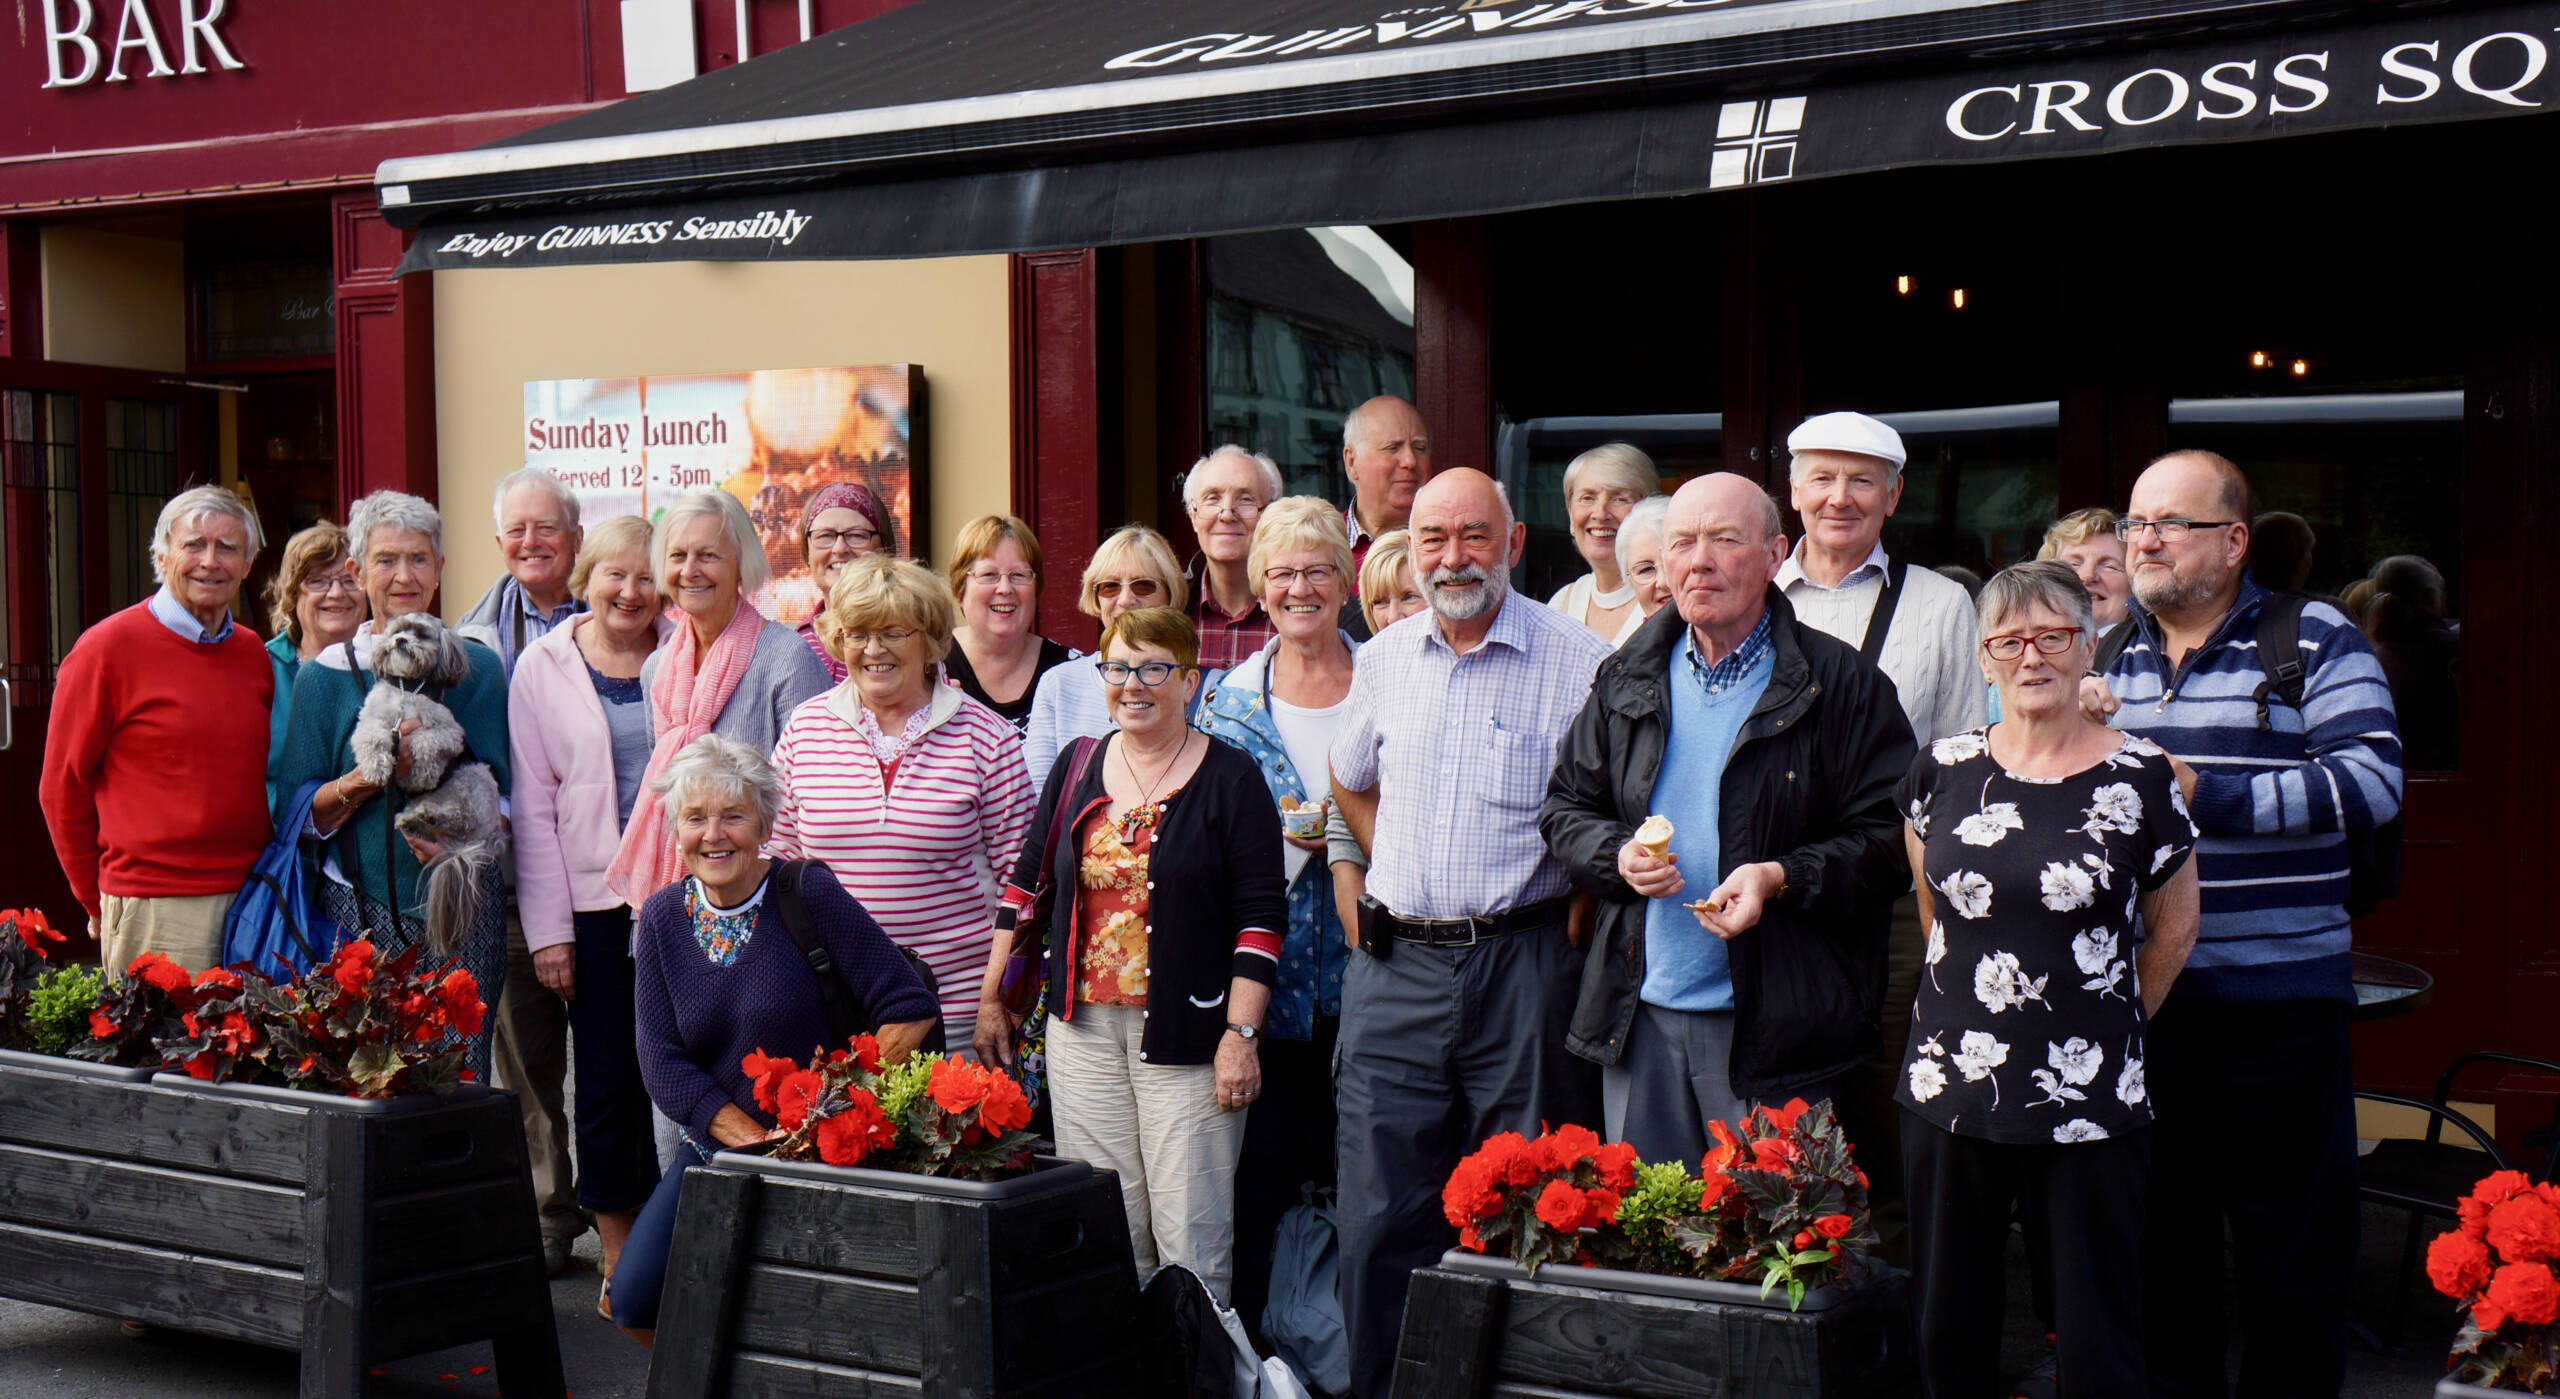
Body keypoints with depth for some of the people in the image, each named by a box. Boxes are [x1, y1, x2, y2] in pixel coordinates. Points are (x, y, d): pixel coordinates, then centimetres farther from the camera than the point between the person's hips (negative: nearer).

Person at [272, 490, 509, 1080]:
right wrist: (366, 778, -13)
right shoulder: (325, 675, 7)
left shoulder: (477, 667, 8)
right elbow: (297, 814, 5)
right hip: (362, 912, 0)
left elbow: (503, 790, 9)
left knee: (460, 1077, -5)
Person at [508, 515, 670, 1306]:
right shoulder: (542, 668, 5)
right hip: (592, 900, 0)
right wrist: (547, 929, -2)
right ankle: (619, 1258, 13)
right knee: (606, 1080, 1)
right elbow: (533, 804, 4)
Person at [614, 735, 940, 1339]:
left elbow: (911, 1009, -11)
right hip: (713, 1153, 4)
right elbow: (663, 1067, -2)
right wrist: (762, 1144, -14)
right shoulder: (662, 917, 2)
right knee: (634, 1300, -8)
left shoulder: (808, 894, -9)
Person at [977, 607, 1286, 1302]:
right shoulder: (1077, 767, 10)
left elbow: (1262, 915, -6)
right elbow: (1025, 882, 18)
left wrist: (1241, 1033, -12)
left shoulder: (1230, 777, -3)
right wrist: (991, 997, 15)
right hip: (1084, 1024, 4)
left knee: (1189, 1232, -5)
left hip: (1186, 1031, -4)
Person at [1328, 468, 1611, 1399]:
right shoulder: (1384, 659, 10)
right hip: (1395, 967, 4)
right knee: (1381, 1218, 7)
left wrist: (1571, 928, -5)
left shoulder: (1579, 662, -6)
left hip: (1521, 965, -4)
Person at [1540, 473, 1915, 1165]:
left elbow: (1889, 839, -6)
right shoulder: (1627, 680, 10)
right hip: (1640, 1015, 4)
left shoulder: (1837, 684, -4)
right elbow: (1565, 809, 16)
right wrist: (1617, 854, -5)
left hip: (1776, 1026, -4)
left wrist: (1782, 878, -20)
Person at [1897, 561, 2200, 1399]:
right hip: (1948, 1093, 3)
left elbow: (2173, 928, 9)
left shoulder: (2139, 779, -3)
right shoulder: (1944, 770, 4)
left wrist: (2105, 1029, 11)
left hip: (2088, 1108, -2)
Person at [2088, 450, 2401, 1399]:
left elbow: (2370, 782, -16)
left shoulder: (2317, 642, -2)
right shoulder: (2108, 653, 13)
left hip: (2279, 1004, -4)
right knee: (2157, 1249, 14)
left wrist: (2202, 794, -19)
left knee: (2293, 1266, 4)